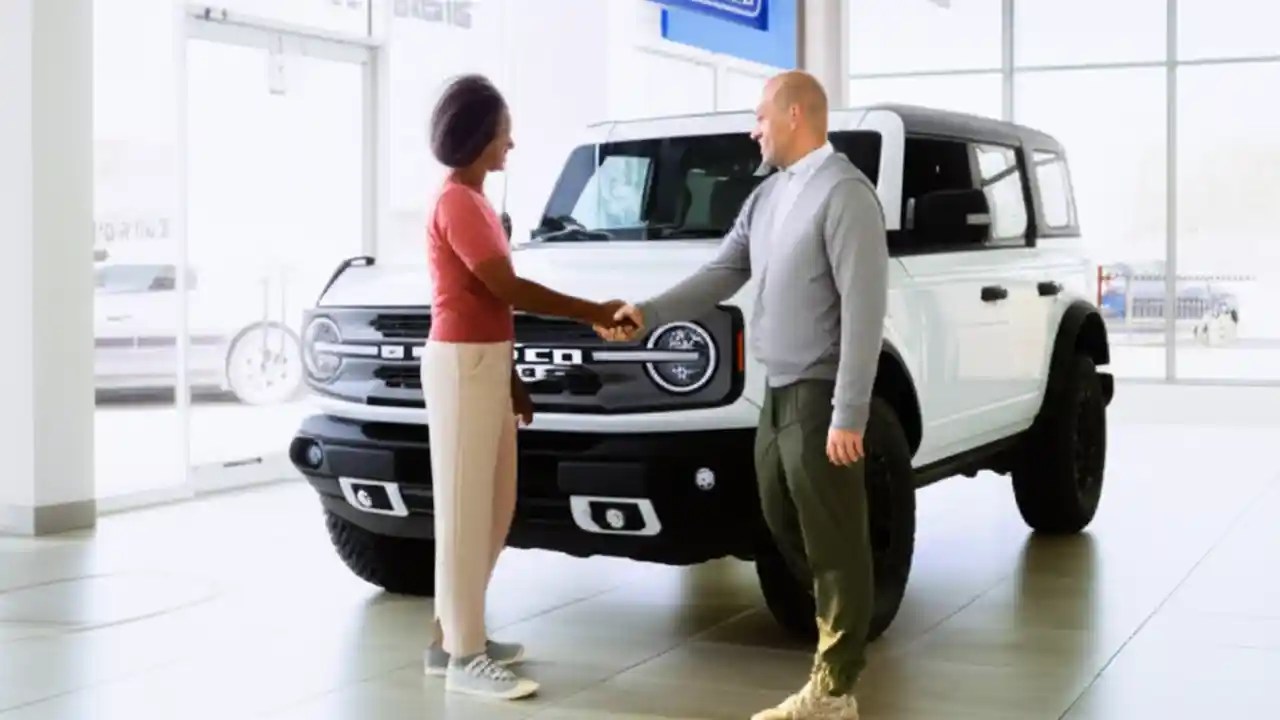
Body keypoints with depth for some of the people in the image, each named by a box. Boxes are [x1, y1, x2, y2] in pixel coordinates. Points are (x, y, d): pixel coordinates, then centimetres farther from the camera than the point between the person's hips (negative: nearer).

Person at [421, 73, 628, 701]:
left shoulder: (476, 201, 17)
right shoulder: (456, 203, -13)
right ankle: (464, 655, 1)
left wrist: (511, 377, 18)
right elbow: (507, 290, -19)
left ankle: (452, 633, 22)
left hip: (485, 363, 10)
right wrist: (593, 313, -14)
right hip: (461, 364, -10)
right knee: (465, 510, -5)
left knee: (494, 506, 13)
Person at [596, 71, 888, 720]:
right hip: (778, 393, 9)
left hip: (819, 397, -9)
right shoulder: (766, 196, 14)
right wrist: (649, 314, -2)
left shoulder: (844, 193, -14)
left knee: (833, 542, 0)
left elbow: (864, 309, -18)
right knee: (785, 528, 16)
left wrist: (848, 414, -21)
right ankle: (843, 618, 34)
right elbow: (721, 276, 13)